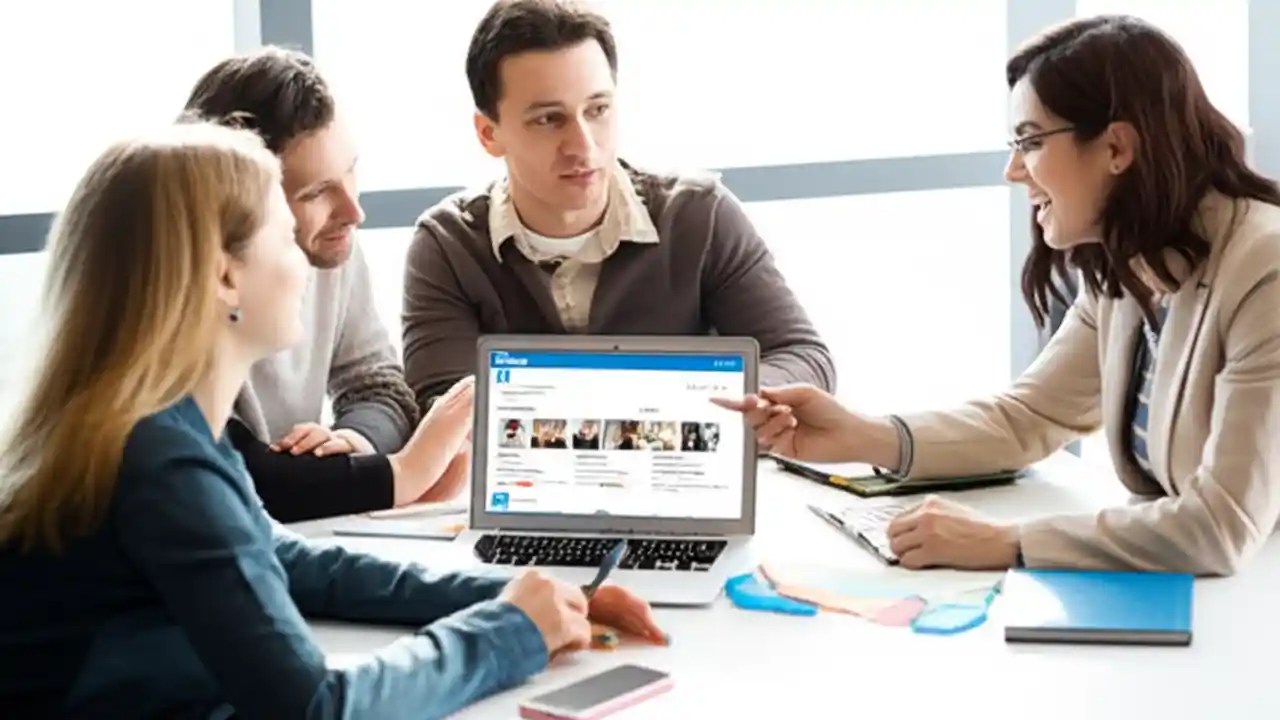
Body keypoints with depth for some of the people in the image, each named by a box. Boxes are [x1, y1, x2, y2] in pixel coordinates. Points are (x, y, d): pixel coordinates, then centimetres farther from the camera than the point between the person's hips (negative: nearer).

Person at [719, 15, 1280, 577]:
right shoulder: (1123, 266, 1)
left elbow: (1223, 528, -26)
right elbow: (1025, 417, 7)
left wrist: (1004, 543, -25)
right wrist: (860, 437, -6)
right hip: (1176, 600, 6)